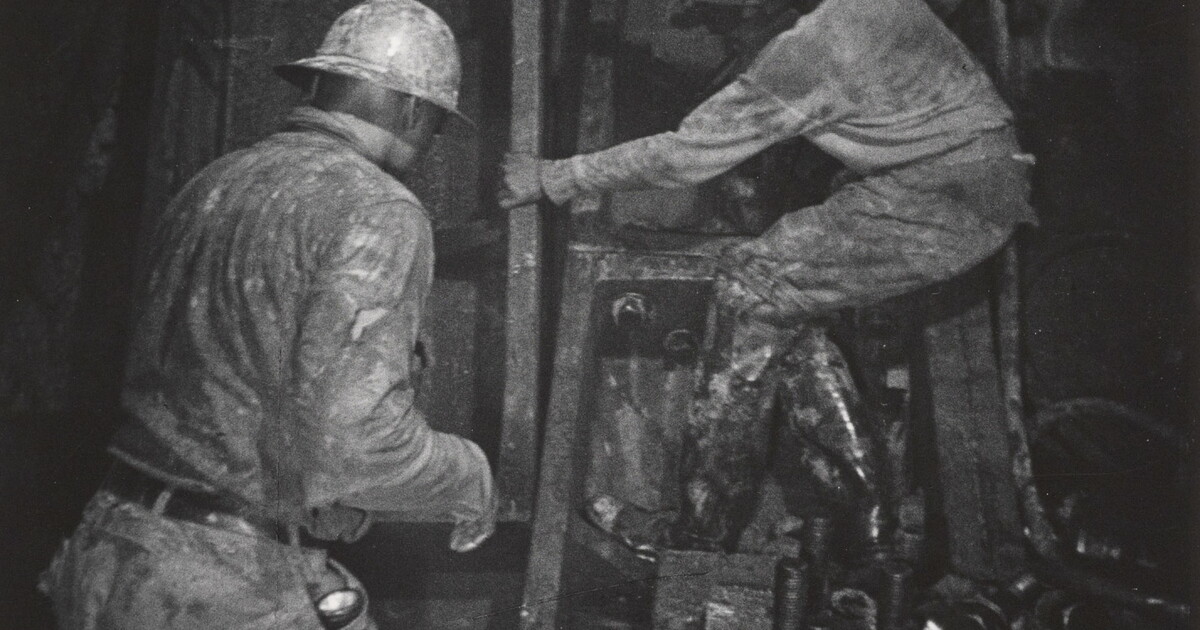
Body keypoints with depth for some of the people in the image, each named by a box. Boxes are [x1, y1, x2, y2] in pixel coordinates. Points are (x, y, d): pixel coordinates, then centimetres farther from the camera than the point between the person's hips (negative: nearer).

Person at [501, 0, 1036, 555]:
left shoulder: (807, 51, -22)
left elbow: (686, 155, -16)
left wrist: (552, 179, -7)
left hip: (948, 202, -9)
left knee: (755, 287, -11)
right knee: (782, 297, 8)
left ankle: (703, 536, -3)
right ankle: (866, 497, 12)